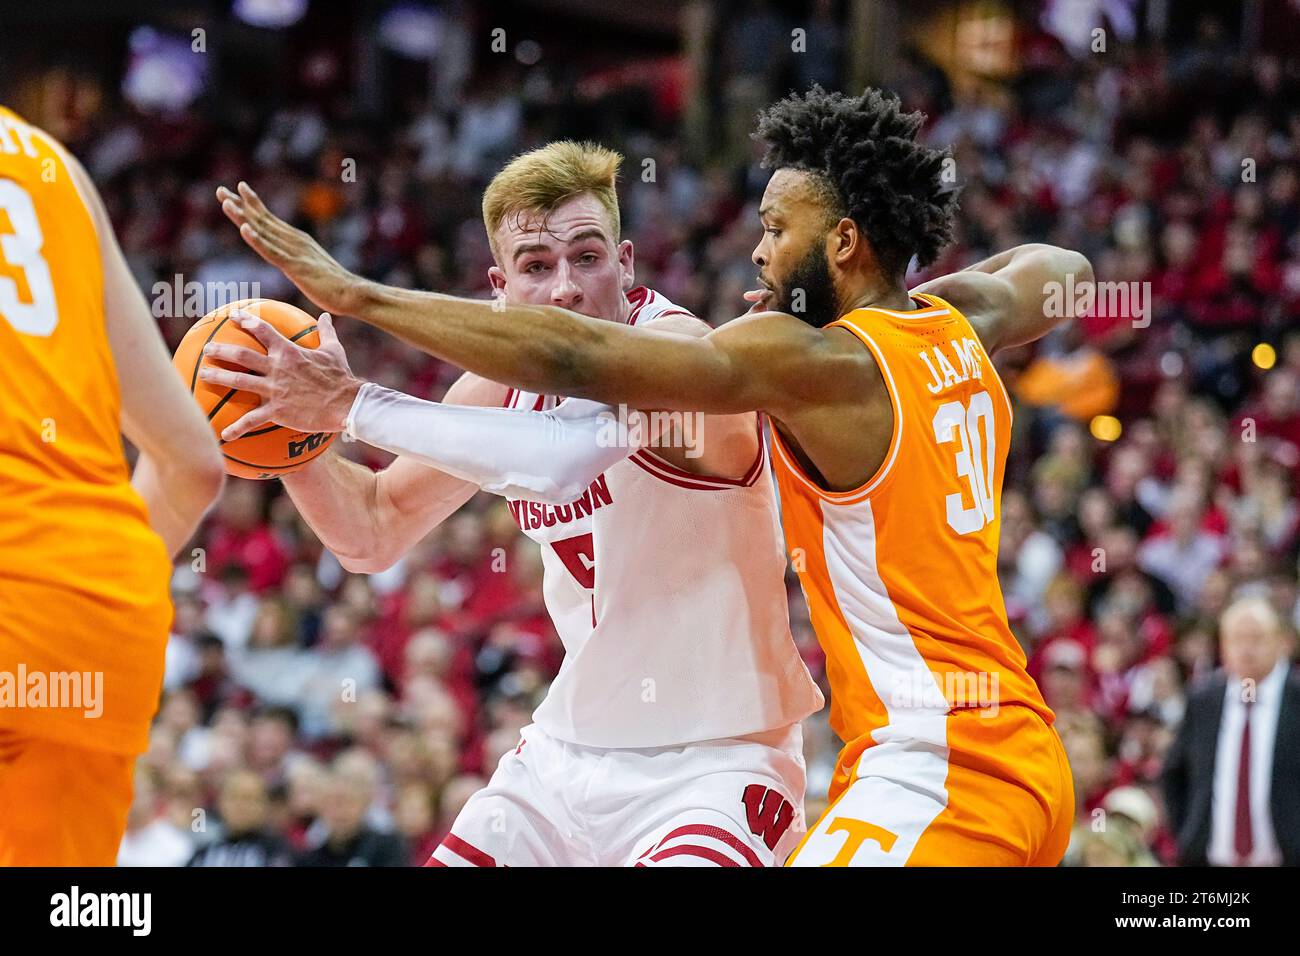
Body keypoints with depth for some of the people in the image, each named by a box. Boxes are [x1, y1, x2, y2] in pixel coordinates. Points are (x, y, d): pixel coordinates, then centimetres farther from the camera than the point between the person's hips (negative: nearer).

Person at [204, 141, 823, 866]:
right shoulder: (507, 383, 3)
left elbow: (558, 461, -41)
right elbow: (375, 531, 14)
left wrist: (353, 402, -37)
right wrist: (296, 435, -6)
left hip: (717, 759, -7)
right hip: (572, 749, 7)